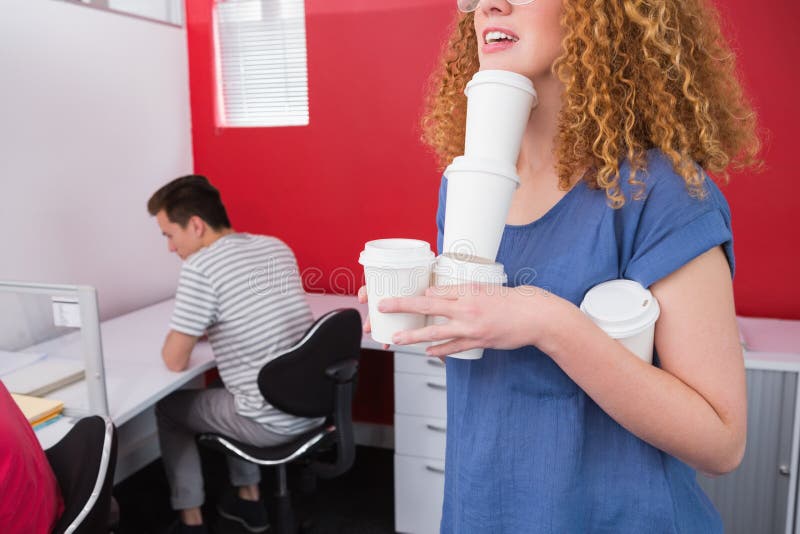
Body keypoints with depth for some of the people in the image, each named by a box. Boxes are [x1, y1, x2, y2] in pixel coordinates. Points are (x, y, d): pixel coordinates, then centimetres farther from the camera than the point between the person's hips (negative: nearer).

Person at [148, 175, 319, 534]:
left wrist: (183, 337, 9)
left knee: (167, 407, 18)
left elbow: (175, 361, -11)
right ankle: (249, 501, 39)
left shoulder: (199, 267, -16)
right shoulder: (277, 247, 6)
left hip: (273, 423, -7)